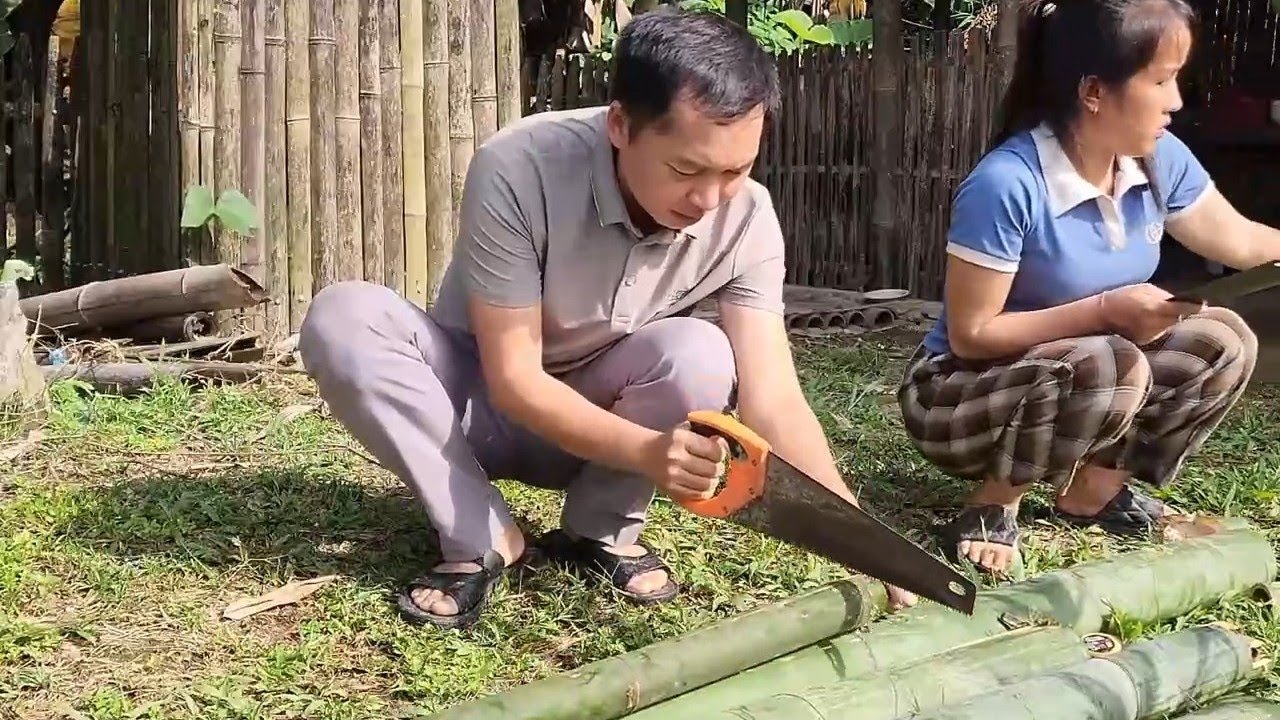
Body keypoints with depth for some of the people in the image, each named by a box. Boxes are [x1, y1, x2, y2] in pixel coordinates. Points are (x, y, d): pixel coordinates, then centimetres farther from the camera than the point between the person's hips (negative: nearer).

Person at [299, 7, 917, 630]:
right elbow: (514, 378, -28)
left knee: (701, 355, -31)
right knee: (342, 319, -31)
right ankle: (483, 542, -17)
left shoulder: (745, 219, -22)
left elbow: (773, 398, -24)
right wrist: (646, 451, -44)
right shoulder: (517, 171, -32)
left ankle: (599, 533, -6)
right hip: (491, 399, -1)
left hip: (606, 409, 2)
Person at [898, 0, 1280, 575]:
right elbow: (970, 335, -24)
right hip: (957, 397, -7)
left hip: (1077, 380, 7)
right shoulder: (1006, 184, -29)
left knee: (1223, 343, -8)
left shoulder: (1159, 160, -7)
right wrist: (1106, 311, -27)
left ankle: (1091, 490, 7)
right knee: (1110, 369, -34)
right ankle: (991, 509, -10)